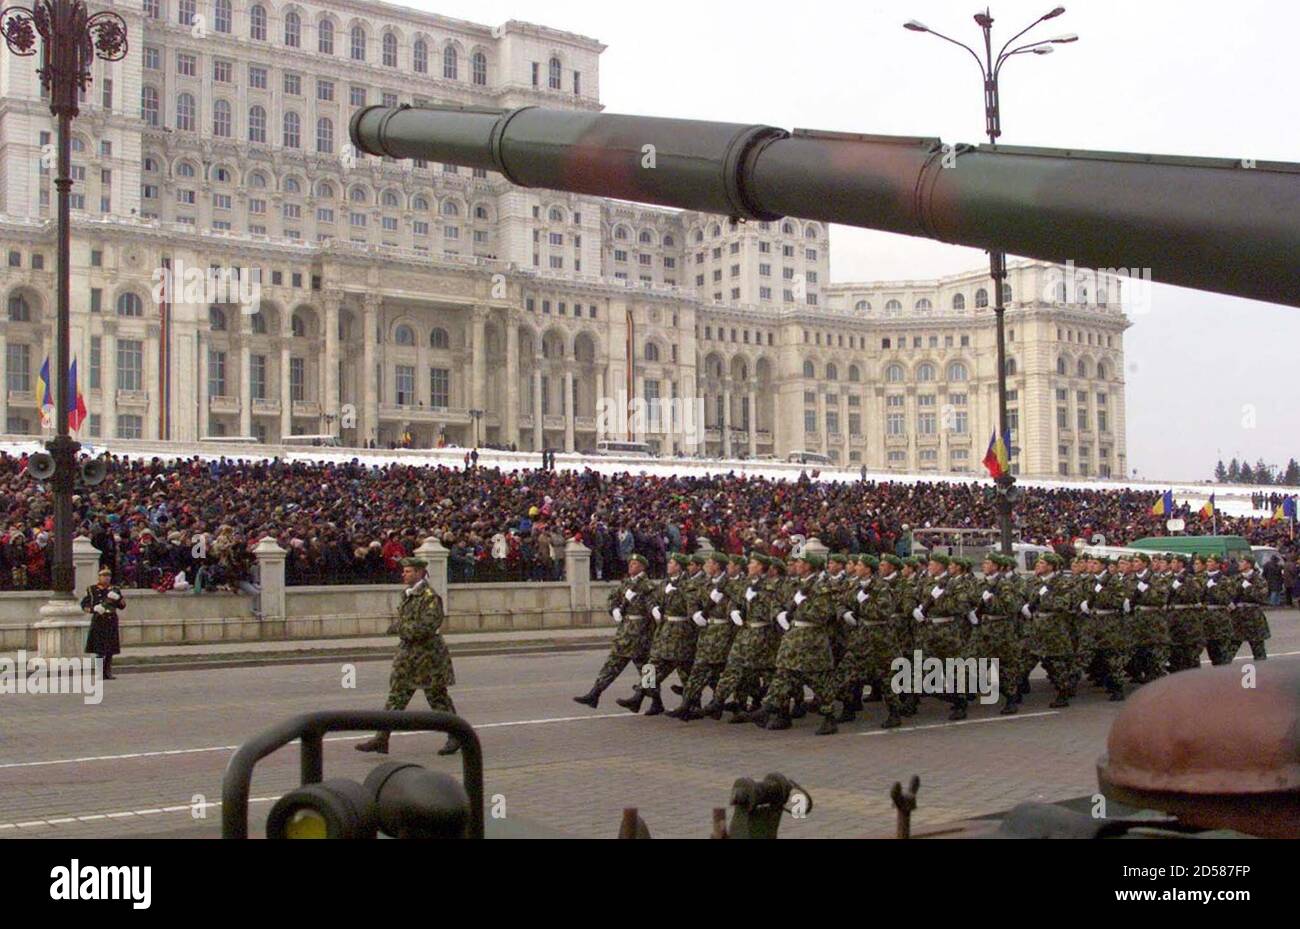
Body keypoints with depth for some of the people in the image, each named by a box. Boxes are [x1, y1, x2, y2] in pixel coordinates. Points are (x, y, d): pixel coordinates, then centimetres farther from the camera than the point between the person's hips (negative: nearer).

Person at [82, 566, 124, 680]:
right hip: (98, 621, -4)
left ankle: (108, 673, 12)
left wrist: (118, 598, -10)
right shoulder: (92, 590, 3)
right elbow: (84, 605, 1)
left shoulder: (114, 590, 12)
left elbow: (123, 606, 10)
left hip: (112, 622, 4)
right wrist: (93, 609, -18)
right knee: (100, 650, -7)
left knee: (110, 650, 5)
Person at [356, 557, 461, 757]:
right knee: (396, 697, 6)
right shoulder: (408, 595, 11)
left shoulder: (430, 597, -16)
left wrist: (398, 628, -19)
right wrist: (397, 627, 6)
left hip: (428, 656, -8)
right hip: (407, 655, 8)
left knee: (438, 698, 3)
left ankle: (456, 737, 17)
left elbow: (426, 627, -24)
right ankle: (381, 739, 7)